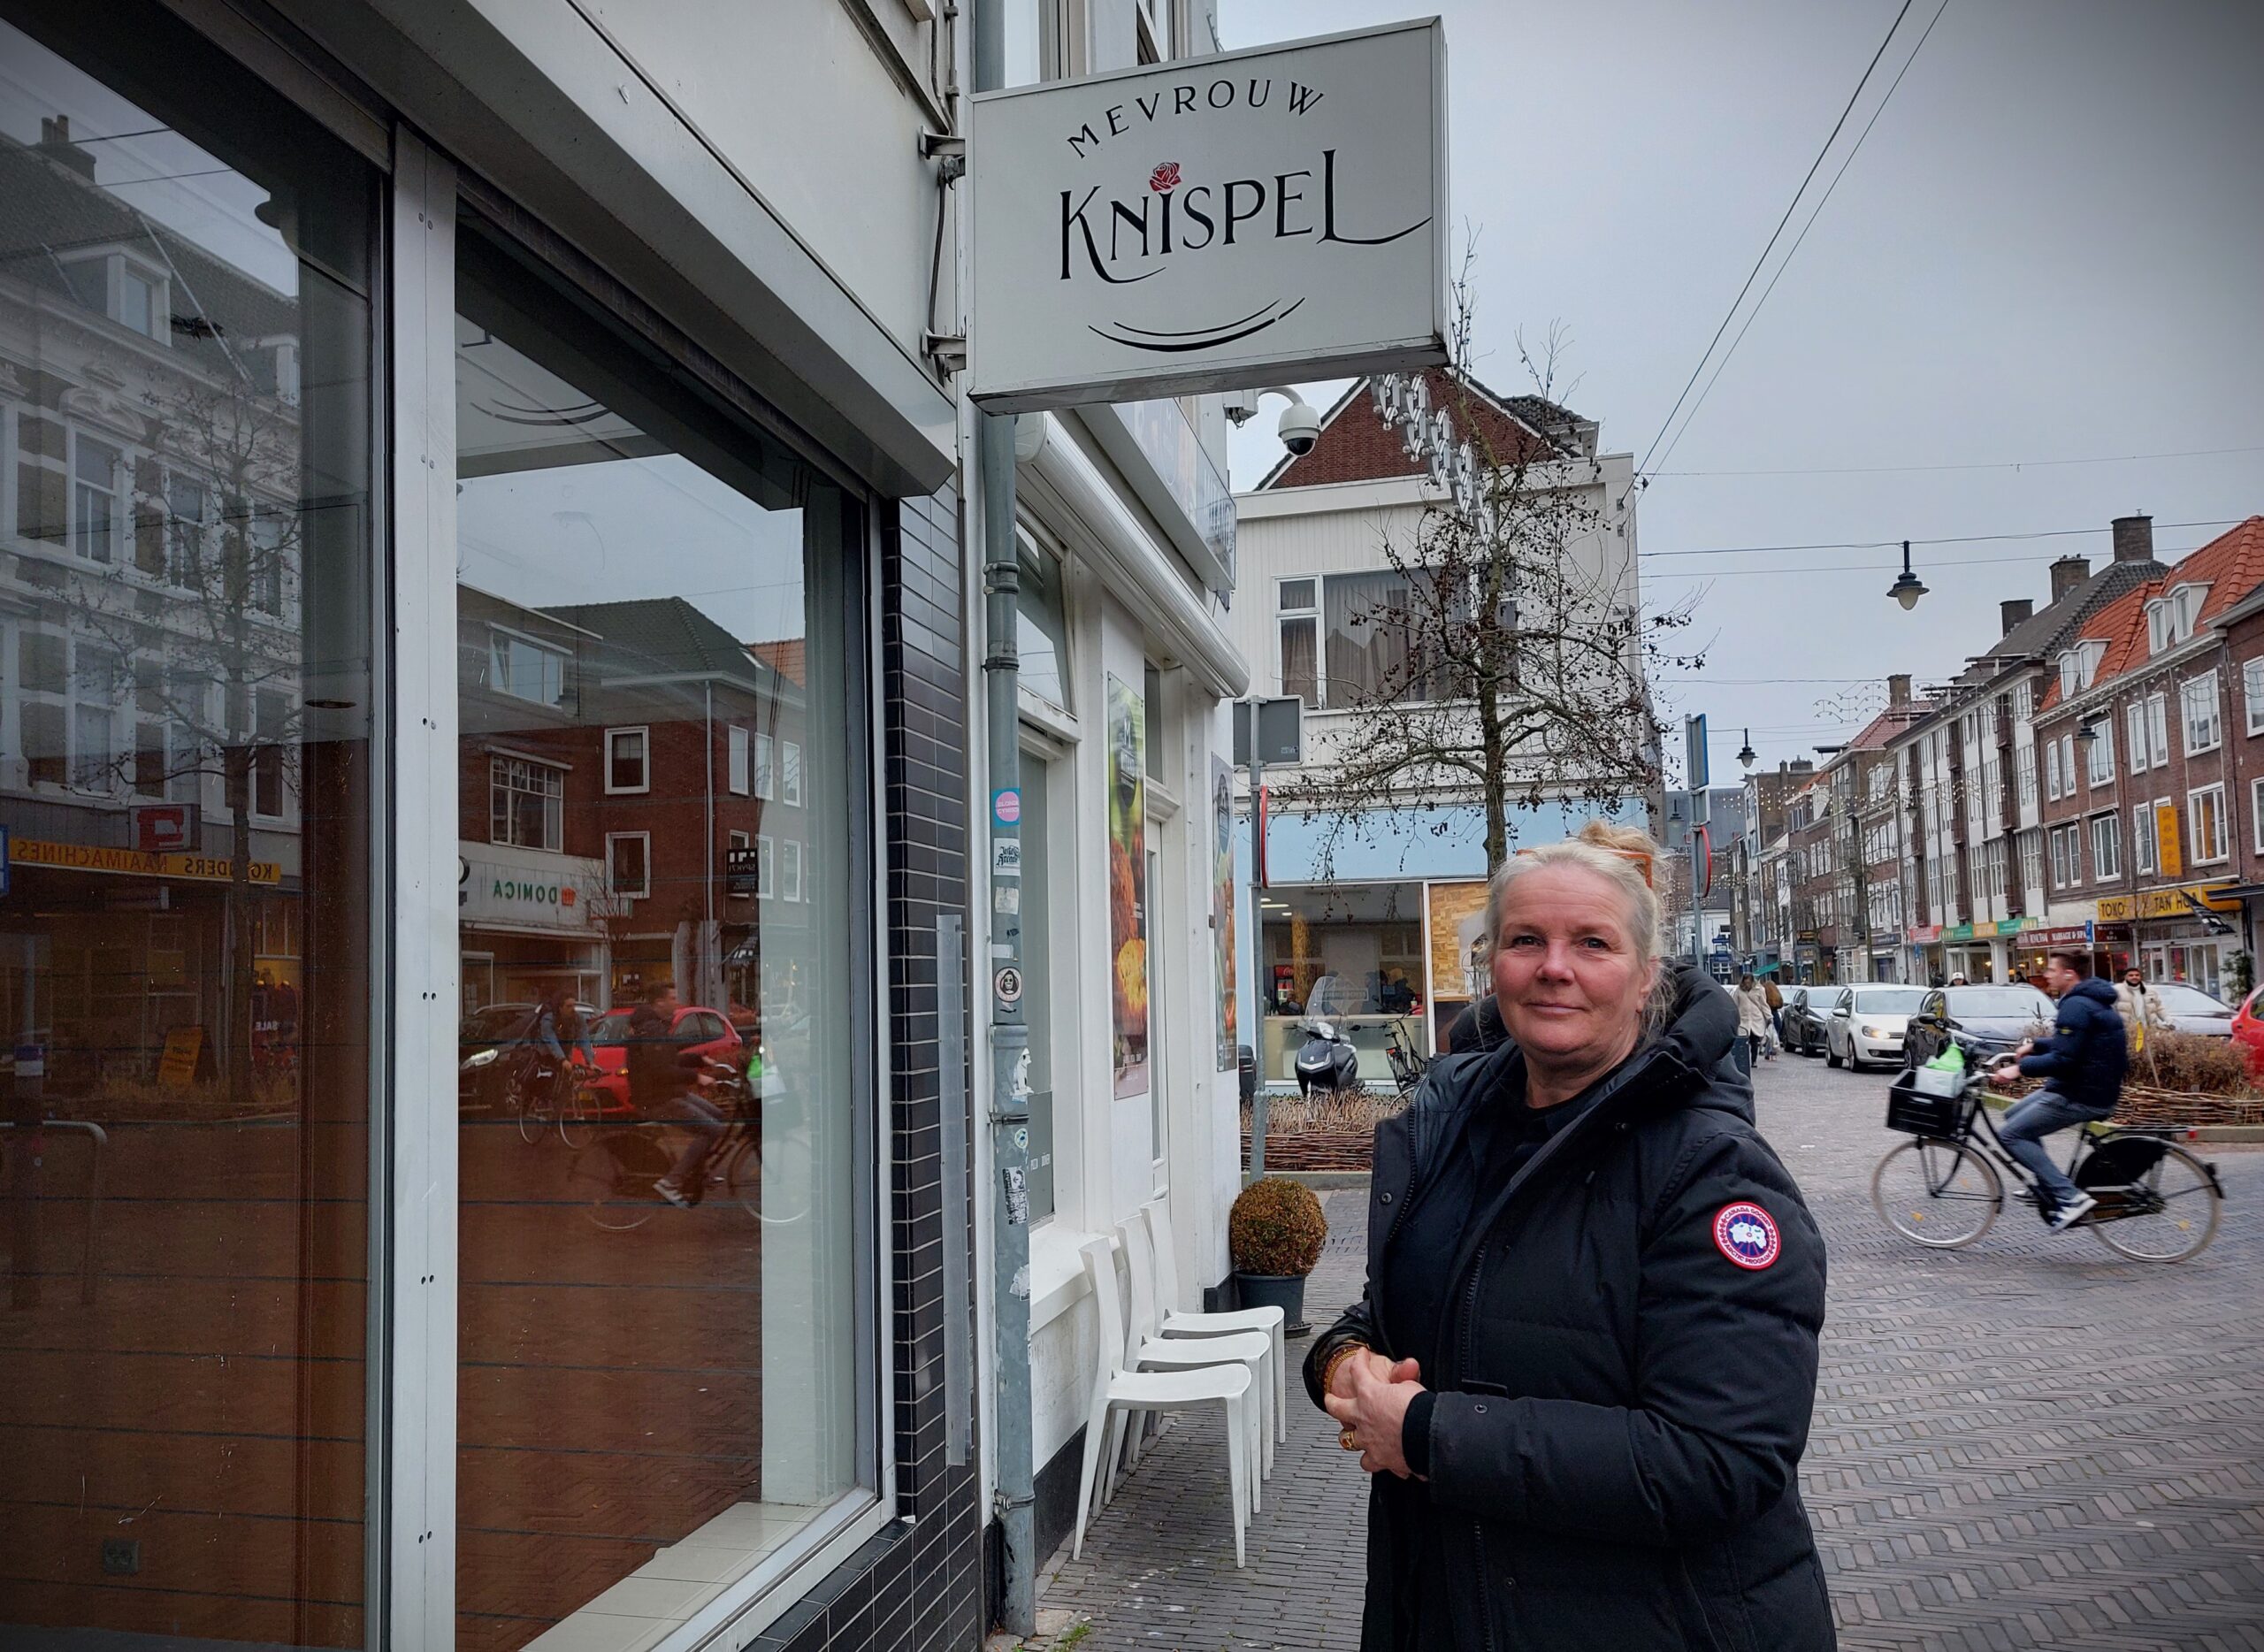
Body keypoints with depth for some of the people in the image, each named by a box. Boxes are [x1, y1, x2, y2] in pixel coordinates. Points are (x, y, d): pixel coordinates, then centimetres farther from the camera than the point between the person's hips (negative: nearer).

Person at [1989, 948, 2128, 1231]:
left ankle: (2070, 1197, -14)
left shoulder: (2076, 1006, -19)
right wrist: (2033, 1045, 12)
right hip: (2092, 1088, 11)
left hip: (2081, 1097, -11)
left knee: (2010, 1134, -9)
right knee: (2015, 1115, 21)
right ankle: (2050, 1185, 20)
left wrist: (2021, 1068, -19)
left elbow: (2063, 1059, -26)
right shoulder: (2090, 1000, 15)